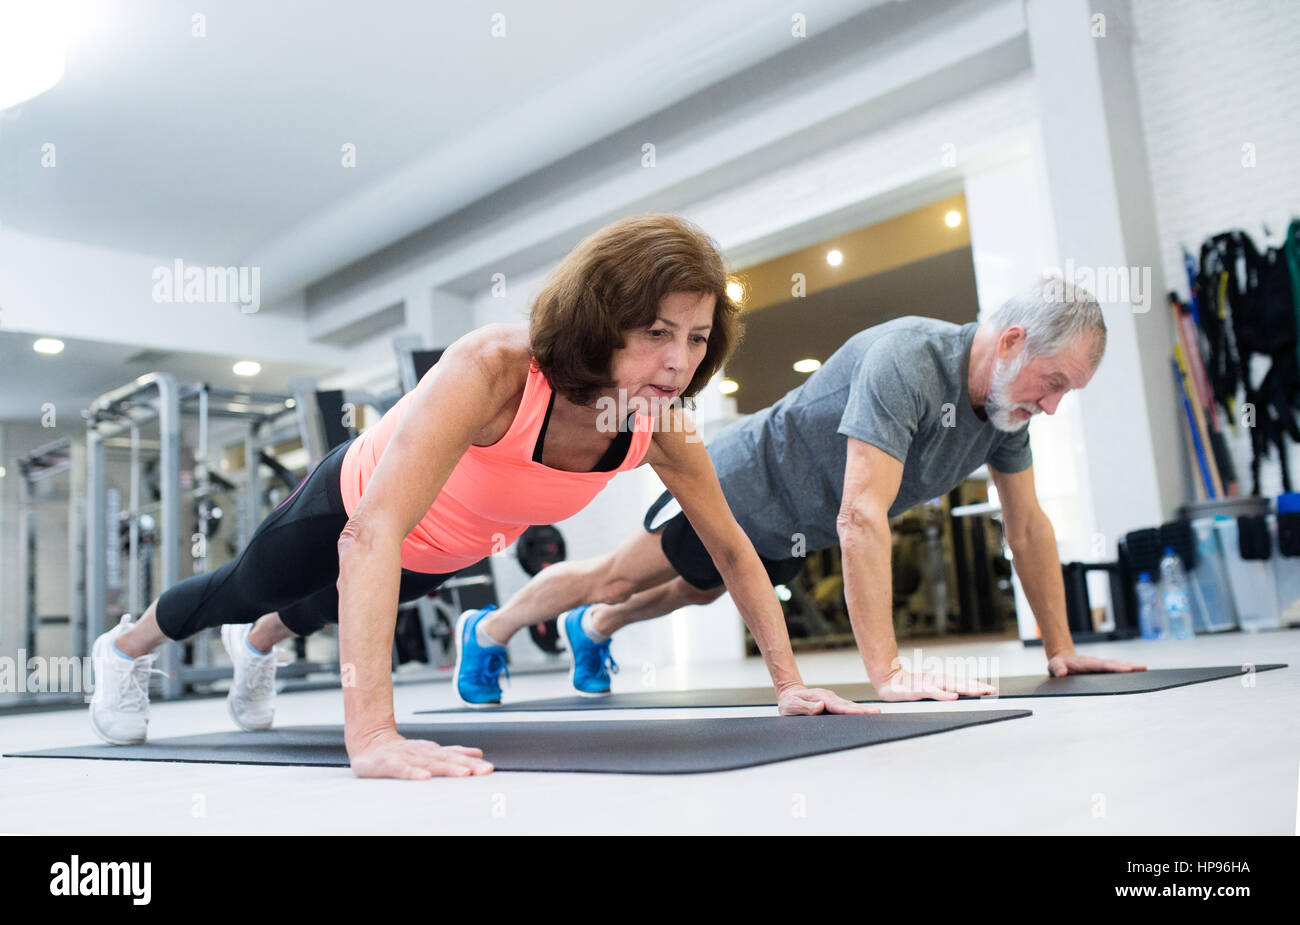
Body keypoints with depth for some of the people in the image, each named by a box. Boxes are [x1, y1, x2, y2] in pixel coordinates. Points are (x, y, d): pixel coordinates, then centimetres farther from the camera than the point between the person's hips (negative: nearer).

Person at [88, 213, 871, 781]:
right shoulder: (492, 371, -47)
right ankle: (127, 647, 60)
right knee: (247, 587, 26)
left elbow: (734, 549, -15)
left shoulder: (659, 426, -29)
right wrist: (371, 734, -61)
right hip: (355, 498, -5)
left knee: (328, 607, 37)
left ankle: (258, 647, 73)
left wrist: (790, 680, -15)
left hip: (449, 553, 5)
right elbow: (372, 538, -54)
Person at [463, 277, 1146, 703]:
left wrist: (1060, 648, -2)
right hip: (746, 482, -8)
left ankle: (592, 629, 55)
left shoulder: (1008, 398, -11)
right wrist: (886, 672, -45)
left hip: (793, 534, 8)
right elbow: (860, 518, -44)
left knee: (693, 593, 29)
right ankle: (492, 629, 32)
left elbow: (1028, 526, -1)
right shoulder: (905, 361, -38)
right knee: (619, 572, 9)